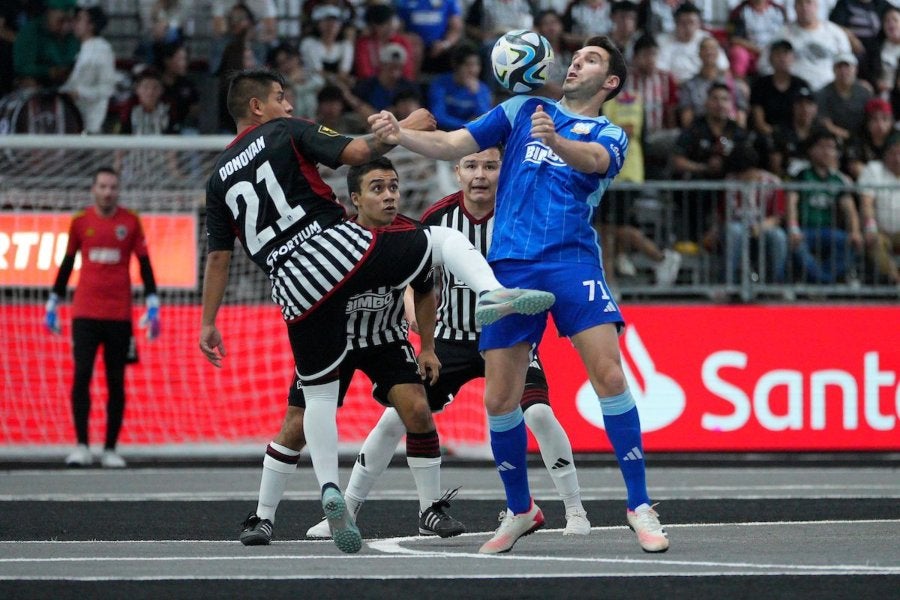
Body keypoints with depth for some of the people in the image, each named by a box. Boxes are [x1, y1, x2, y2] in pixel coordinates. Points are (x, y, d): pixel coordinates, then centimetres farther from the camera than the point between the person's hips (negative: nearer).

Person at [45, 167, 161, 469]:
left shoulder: (131, 222, 3)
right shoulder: (80, 222, 5)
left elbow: (144, 265, 5)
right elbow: (66, 265, 13)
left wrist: (152, 308, -3)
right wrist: (53, 306, 13)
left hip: (119, 315, 0)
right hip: (85, 313, 0)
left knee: (116, 382, 2)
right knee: (81, 375, -10)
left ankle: (110, 449, 8)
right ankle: (81, 446, -7)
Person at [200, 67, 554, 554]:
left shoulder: (219, 177, 20)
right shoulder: (287, 132, 8)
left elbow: (219, 255, 18)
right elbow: (357, 152, -3)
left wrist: (208, 322, 23)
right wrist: (404, 129, 11)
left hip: (294, 287, 4)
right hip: (339, 247, -4)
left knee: (318, 396, 17)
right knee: (443, 239, 12)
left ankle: (329, 491, 0)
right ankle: (491, 294, -19)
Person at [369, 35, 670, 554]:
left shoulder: (610, 134, 10)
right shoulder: (524, 110, 17)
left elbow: (594, 160, -15)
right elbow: (452, 145, 8)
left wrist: (556, 141, -38)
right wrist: (400, 136, -12)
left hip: (572, 259, -2)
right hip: (511, 266, 2)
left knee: (609, 375, -17)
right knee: (500, 399, 0)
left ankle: (640, 507, -8)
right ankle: (521, 511, 20)